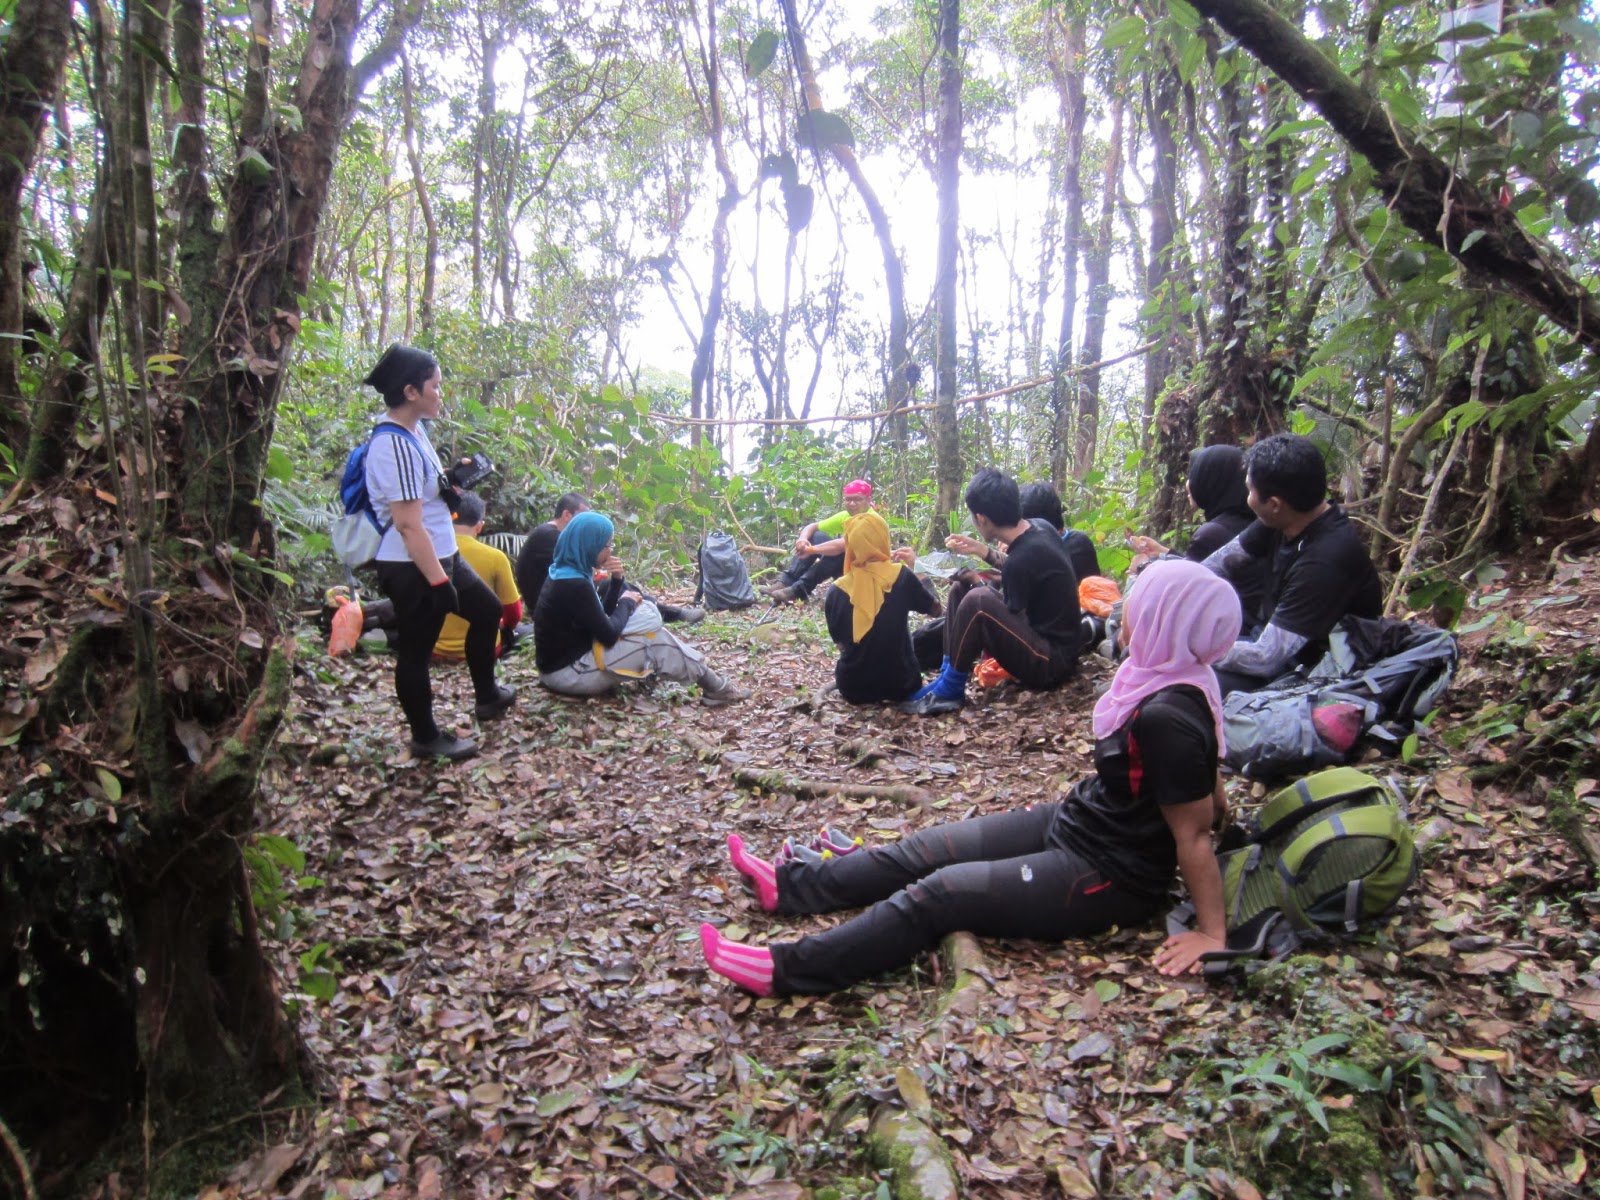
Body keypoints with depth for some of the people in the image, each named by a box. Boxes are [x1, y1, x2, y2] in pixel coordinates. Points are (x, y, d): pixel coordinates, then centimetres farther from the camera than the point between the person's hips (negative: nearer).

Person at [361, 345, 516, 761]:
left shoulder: (414, 431, 6)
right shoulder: (395, 446, -24)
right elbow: (408, 525, -26)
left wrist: (452, 475, 10)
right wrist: (438, 581, -23)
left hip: (442, 555, 10)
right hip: (412, 568, -10)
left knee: (487, 610, 23)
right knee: (416, 652, 6)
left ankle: (487, 696, 39)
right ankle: (426, 738, 22)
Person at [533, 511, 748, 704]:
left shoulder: (565, 573, 6)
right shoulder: (574, 585, -25)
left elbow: (602, 618, 11)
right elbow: (609, 635, -21)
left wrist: (617, 580, -4)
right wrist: (627, 602, -4)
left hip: (565, 659, 10)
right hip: (568, 672, -10)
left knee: (646, 615, 6)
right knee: (654, 642, -8)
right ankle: (714, 688, 6)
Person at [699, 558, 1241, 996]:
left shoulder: (1169, 718, -28)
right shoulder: (1165, 679, -1)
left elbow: (1193, 836, -22)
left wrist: (1212, 932, -18)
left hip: (1110, 879, -9)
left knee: (939, 893, -15)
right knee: (923, 850, 5)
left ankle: (786, 970, -12)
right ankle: (789, 885, 13)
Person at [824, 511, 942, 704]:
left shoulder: (836, 591, -9)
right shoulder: (902, 577, -14)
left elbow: (840, 643, 3)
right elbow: (936, 610, 2)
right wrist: (915, 569, 8)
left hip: (852, 687, 2)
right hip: (899, 684, -2)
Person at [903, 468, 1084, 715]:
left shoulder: (1022, 559, -27)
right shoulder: (1040, 527, -2)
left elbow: (1011, 617, -13)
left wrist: (978, 582, -1)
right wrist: (982, 550, 13)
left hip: (1050, 663, -10)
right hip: (1045, 633, 10)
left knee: (977, 601, -30)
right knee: (960, 589, 9)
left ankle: (949, 690, -14)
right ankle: (947, 672, 4)